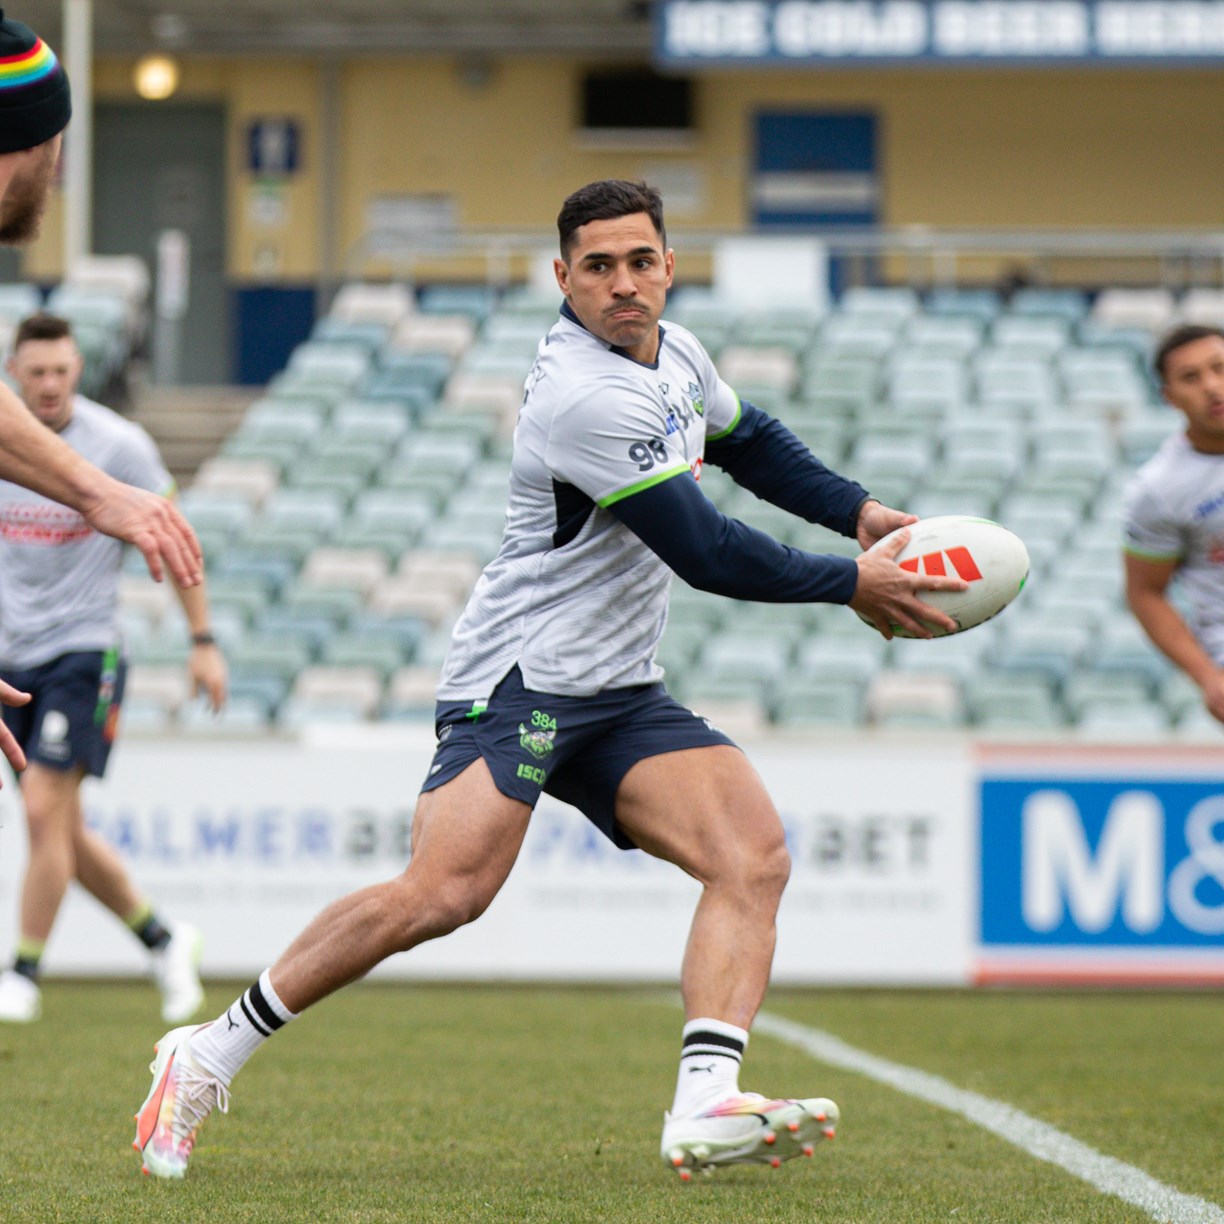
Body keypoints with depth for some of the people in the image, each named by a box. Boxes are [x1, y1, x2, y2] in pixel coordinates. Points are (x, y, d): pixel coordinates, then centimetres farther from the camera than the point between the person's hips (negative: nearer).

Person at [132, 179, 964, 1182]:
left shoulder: (676, 355, 10)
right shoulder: (587, 397, -20)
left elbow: (754, 445, 32)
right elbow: (706, 553, -19)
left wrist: (860, 512, 18)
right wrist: (854, 586, -9)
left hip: (623, 696, 9)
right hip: (523, 678, -9)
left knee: (754, 855, -12)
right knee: (446, 893, -24)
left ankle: (706, 1108, -23)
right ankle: (211, 1055, -11)